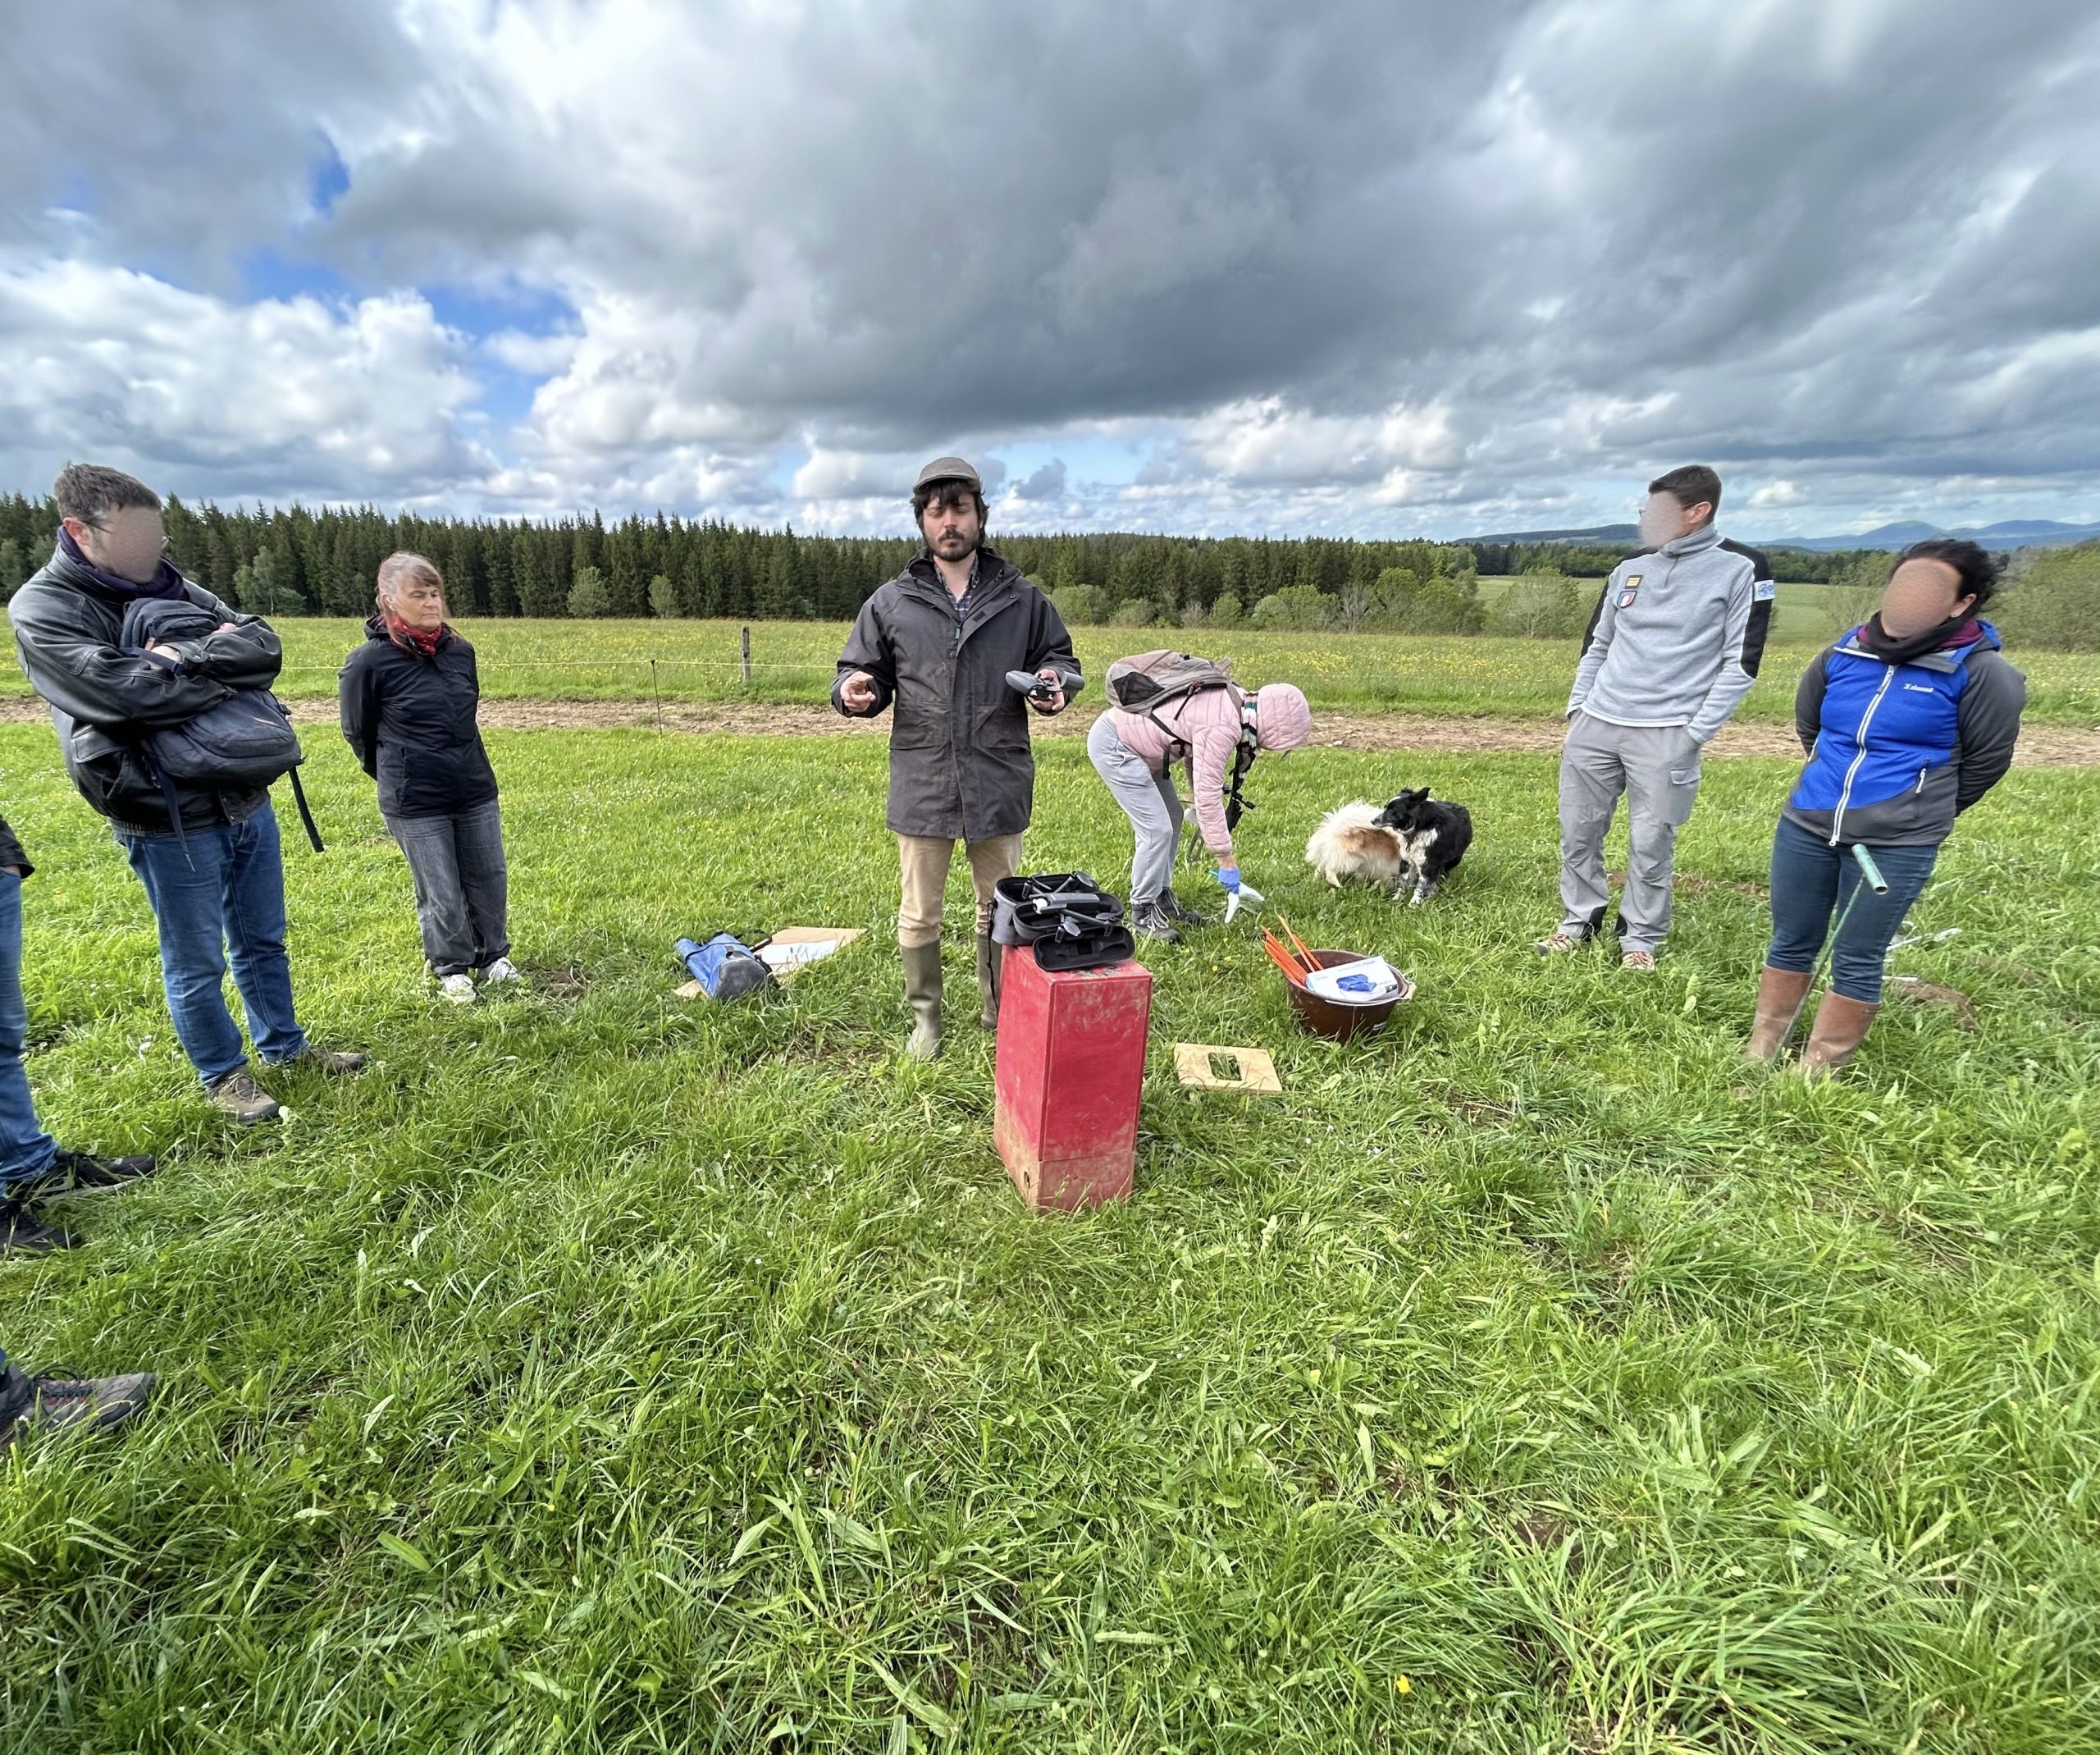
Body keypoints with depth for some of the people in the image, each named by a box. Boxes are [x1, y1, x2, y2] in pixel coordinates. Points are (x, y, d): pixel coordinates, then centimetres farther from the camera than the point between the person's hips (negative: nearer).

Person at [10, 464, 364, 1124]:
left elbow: (265, 643, -4)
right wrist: (226, 669, -10)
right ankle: (224, 1074, 26)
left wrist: (185, 658, -19)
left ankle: (284, 1045, 36)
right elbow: (125, 692, -23)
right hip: (168, 821, -5)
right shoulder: (41, 610, -10)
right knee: (196, 964, 8)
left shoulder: (175, 591, 8)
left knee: (263, 941, 19)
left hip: (246, 800, 6)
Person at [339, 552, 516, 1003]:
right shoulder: (369, 661, -13)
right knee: (442, 894, 6)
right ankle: (452, 969, 28)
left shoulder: (460, 651, 0)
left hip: (476, 791, 4)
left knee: (490, 882, 12)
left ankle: (493, 956, 33)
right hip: (415, 805, -4)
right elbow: (358, 731, 2)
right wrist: (396, 776, 13)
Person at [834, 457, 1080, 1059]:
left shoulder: (1022, 599, 5)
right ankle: (925, 1017, 32)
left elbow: (1060, 658, 14)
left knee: (1000, 911, 16)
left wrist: (1055, 681, -9)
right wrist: (853, 690, -14)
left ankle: (1000, 1014, 35)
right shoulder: (890, 603, 4)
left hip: (999, 784, 1)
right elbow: (861, 671, 9)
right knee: (920, 915, 11)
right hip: (922, 786, 0)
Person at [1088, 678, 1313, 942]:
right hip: (1111, 744, -11)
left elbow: (1194, 749, 15)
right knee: (1156, 829, -12)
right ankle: (1142, 913, 2)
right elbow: (1208, 797, -27)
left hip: (1134, 738, 11)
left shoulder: (1231, 702, 2)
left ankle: (1162, 899, 24)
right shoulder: (1222, 728, -28)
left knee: (1172, 818, 14)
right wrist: (1226, 859, -18)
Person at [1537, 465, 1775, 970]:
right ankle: (1579, 921, 22)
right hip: (1595, 725, 5)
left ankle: (1641, 938, 16)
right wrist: (1577, 706, 9)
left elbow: (1741, 663, -4)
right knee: (1578, 831, 7)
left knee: (1650, 844, 0)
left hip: (1666, 735, -5)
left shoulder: (1741, 569, -2)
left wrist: (1695, 733, -11)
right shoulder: (1629, 569, 13)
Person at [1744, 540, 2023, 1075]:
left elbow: (1985, 762, 3)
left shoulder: (1980, 672, -9)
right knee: (1790, 945, 14)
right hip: (1806, 825, 4)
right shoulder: (1844, 653, 2)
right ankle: (1757, 1053, 27)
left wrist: (1923, 808, 14)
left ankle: (1816, 1073, 17)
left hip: (1897, 844, -4)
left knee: (1856, 962, 5)